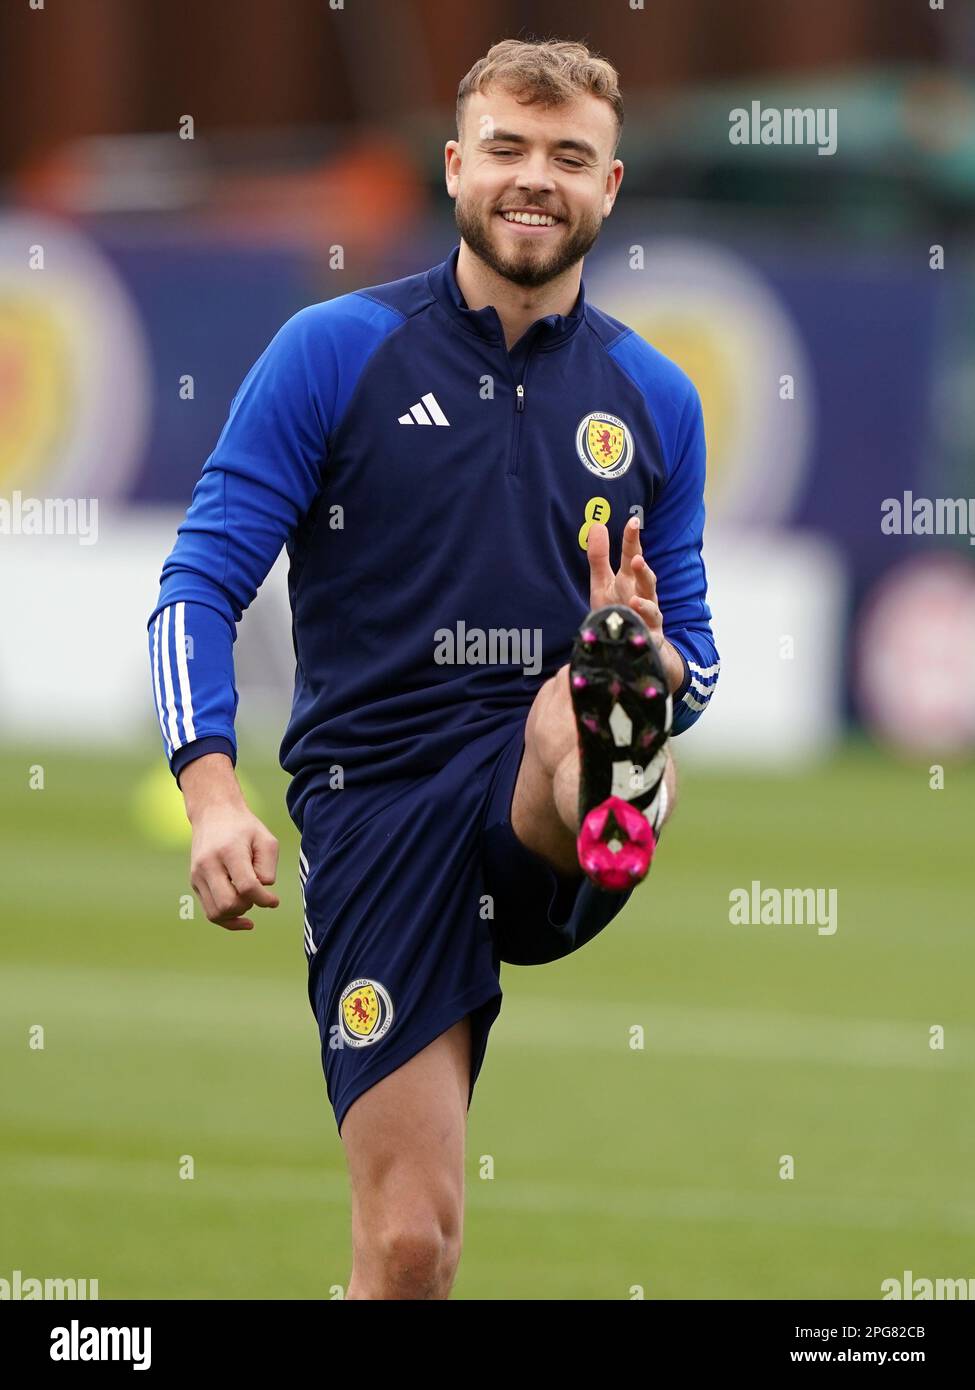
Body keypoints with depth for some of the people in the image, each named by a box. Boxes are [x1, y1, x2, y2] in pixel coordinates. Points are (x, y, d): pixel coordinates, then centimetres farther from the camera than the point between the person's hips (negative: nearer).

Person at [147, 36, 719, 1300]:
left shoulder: (653, 399, 12)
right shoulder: (335, 353, 4)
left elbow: (696, 668, 19)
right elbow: (200, 587, 0)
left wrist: (653, 662, -8)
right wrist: (212, 792, -17)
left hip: (538, 809, 1)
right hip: (377, 804, -1)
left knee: (580, 710, -37)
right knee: (410, 1239, -9)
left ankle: (614, 787, -71)